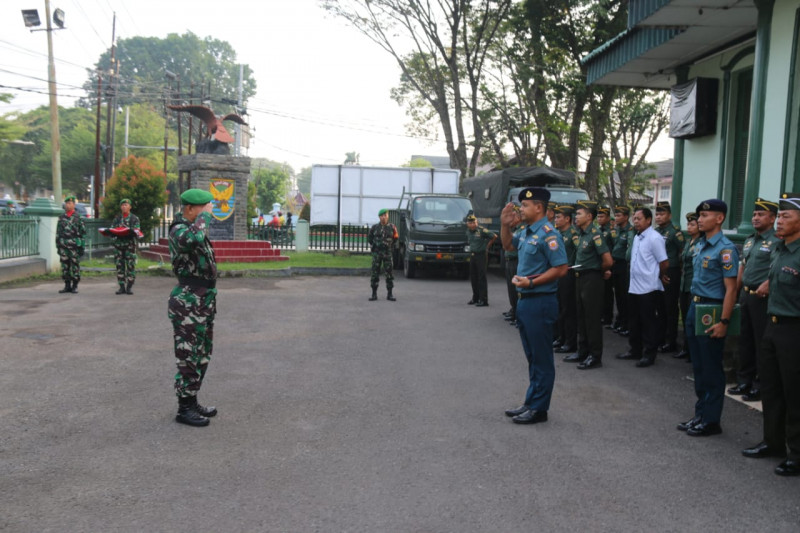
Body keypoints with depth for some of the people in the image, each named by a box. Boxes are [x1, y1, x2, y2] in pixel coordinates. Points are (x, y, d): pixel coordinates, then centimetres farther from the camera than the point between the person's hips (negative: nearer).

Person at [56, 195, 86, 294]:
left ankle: (75, 286, 6)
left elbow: (83, 232, 0)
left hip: (74, 245, -4)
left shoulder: (78, 217, 1)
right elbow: (58, 233, 15)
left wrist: (81, 246, -5)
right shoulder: (61, 218, 12)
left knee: (75, 266, -1)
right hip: (63, 246, 4)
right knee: (64, 266, 5)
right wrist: (57, 245, 10)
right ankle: (67, 285, 12)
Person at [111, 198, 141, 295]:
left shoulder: (134, 218, 6)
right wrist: (113, 237, -11)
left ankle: (129, 287, 0)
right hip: (118, 243, 3)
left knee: (130, 266, -6)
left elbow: (136, 231, -4)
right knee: (119, 266, 3)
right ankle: (122, 286, 8)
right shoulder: (116, 218, 15)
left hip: (130, 244, -3)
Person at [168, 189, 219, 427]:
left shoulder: (193, 228, 14)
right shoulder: (179, 230, -16)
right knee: (188, 359, 0)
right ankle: (184, 409, 11)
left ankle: (192, 403, 27)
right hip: (188, 305, -10)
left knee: (201, 357, 16)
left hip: (203, 303, 10)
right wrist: (205, 215, -24)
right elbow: (193, 239, -41)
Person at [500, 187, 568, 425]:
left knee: (542, 358, 1)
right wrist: (505, 224, 12)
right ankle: (531, 403, 27)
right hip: (525, 301, 9)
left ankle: (539, 409, 9)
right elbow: (508, 245, 29)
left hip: (540, 302, -9)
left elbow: (561, 268, -21)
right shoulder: (526, 232, 11)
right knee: (532, 357, 17)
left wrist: (531, 282, -22)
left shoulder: (548, 234, -16)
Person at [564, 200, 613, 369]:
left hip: (591, 279, -9)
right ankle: (583, 352, 24)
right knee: (582, 317, 14)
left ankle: (595, 356, 6)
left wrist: (598, 271, -3)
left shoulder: (595, 234, -16)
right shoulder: (581, 233, 11)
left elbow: (608, 261, -20)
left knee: (592, 318, -2)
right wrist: (578, 271, 10)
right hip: (580, 278, 9)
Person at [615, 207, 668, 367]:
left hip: (648, 288, -8)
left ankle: (649, 354, 10)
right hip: (634, 287, 8)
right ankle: (635, 350, 27)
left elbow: (664, 263, -13)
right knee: (634, 321, 15)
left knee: (648, 323, 1)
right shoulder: (637, 237, 12)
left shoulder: (654, 238, -14)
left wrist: (659, 276, 2)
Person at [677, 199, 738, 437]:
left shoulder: (725, 249, -15)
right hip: (695, 307, 8)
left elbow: (730, 288, -17)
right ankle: (700, 415, 25)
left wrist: (724, 322, -20)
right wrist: (693, 308, 15)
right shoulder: (699, 245, 11)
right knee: (698, 366, 14)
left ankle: (711, 420, 11)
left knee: (711, 368, 1)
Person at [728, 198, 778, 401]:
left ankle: (761, 386, 11)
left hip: (762, 298, -8)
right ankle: (744, 381, 27)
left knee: (762, 344, 1)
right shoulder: (749, 241, 15)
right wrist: (734, 292, 17)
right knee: (745, 340, 15)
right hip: (746, 295, 8)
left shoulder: (776, 242, -12)